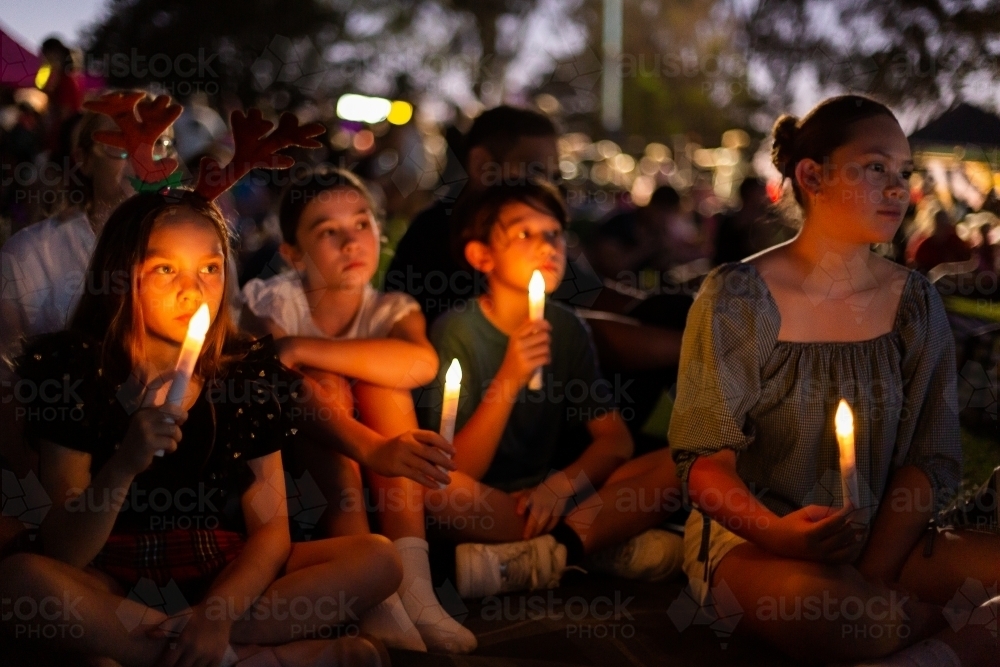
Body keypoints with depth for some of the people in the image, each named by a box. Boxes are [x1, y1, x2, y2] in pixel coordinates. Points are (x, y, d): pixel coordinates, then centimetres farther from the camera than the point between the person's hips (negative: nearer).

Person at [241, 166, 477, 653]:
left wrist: (299, 348, -36)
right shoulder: (271, 302, -11)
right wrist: (376, 448, -43)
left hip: (370, 486, 3)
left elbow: (422, 363, -30)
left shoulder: (390, 310, -5)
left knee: (382, 382, -23)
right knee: (325, 385, -28)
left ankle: (414, 586, -31)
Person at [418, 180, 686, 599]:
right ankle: (605, 544, -20)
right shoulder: (457, 333, -10)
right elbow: (455, 475, -16)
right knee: (436, 486, -37)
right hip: (484, 512, -4)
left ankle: (530, 561, -20)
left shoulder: (567, 329, 4)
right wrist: (509, 379, -27)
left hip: (550, 501, 5)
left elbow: (615, 440, 3)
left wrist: (562, 484, -16)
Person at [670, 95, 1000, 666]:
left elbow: (934, 458, 0)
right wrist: (778, 533, -30)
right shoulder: (737, 297, -8)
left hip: (883, 541, 3)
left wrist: (871, 579, -15)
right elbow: (705, 460, -10)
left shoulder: (916, 302, 5)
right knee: (813, 598, -37)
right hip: (753, 538, -3)